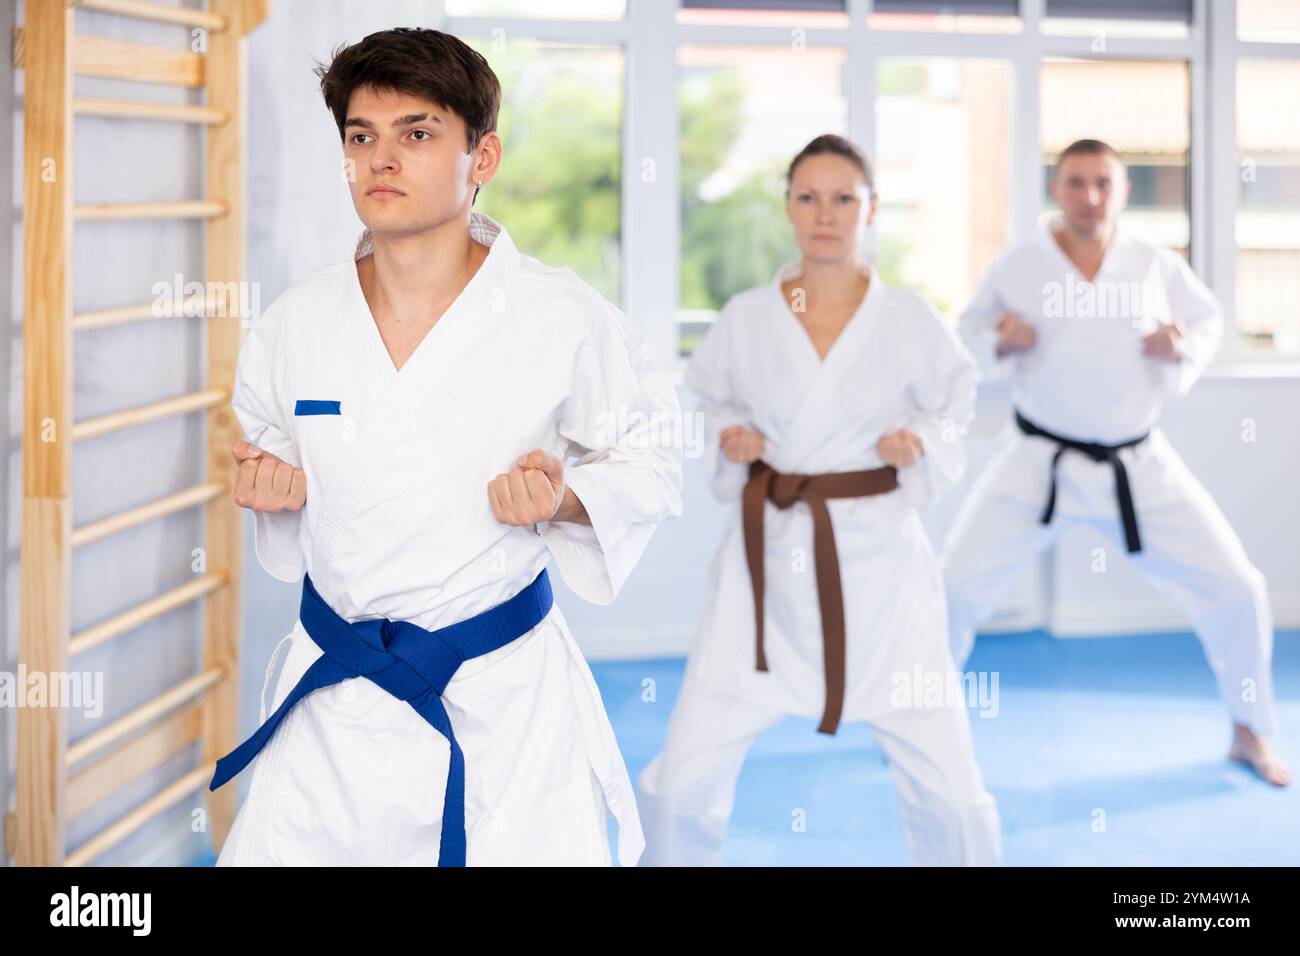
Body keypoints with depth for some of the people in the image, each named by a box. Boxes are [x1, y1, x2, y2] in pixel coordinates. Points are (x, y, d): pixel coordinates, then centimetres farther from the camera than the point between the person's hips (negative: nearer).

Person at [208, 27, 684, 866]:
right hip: (334, 703, 3)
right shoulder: (297, 324, -2)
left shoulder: (564, 318, -11)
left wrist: (566, 497, -18)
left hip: (507, 702, -3)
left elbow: (650, 458, 1)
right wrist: (277, 483, -4)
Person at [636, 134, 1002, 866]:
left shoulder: (913, 324, -3)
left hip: (876, 562, -1)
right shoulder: (745, 320, -1)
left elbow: (955, 413, 10)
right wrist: (728, 441, -7)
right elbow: (714, 403, 14)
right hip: (766, 561, 1)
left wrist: (921, 447, -10)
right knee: (685, 782, -1)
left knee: (948, 788, 0)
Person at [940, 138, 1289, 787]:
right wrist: (1000, 342, -17)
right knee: (958, 587, -5)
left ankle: (1250, 732, 22)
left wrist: (1182, 349, -13)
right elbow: (973, 330, 4)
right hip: (1039, 464, -1)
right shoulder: (1016, 268, -9)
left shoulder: (1157, 268, -6)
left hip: (1138, 466, 1)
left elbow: (1208, 321, 8)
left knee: (1234, 589, 0)